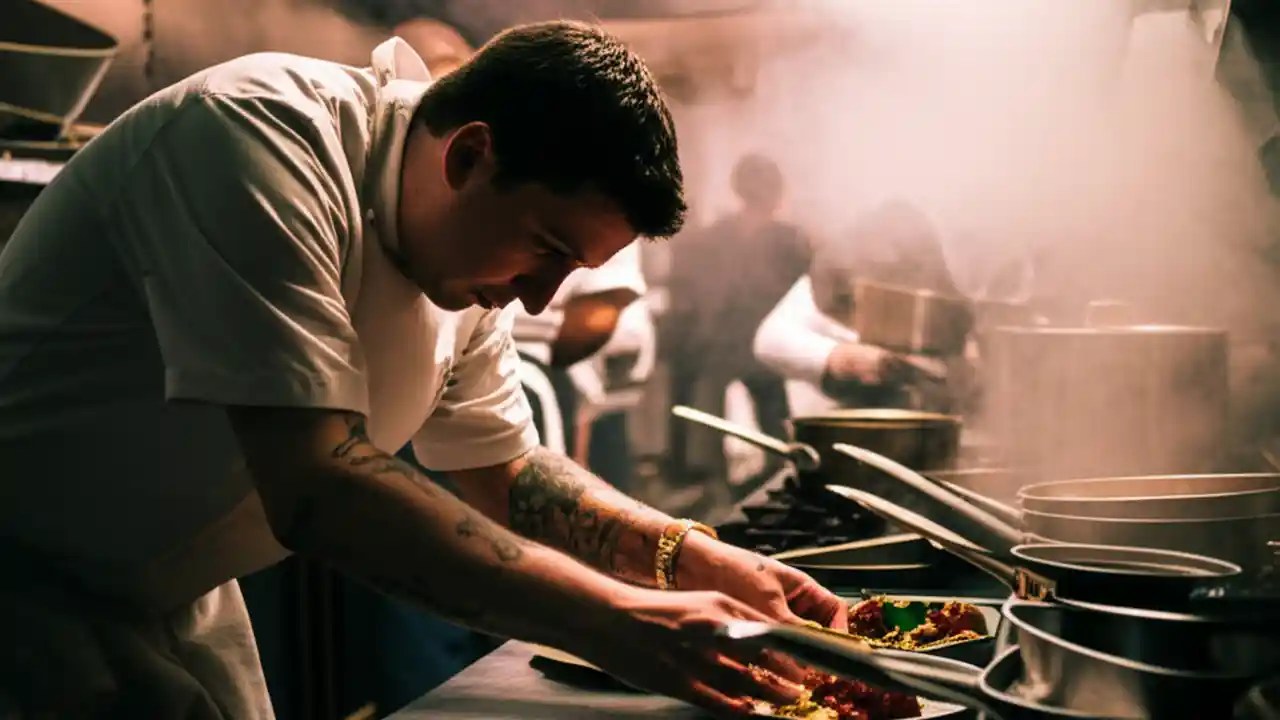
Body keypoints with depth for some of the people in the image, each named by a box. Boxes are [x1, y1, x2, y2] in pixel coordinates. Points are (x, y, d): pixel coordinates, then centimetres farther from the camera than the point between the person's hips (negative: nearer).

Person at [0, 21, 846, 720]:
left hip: (172, 593, 7)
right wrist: (616, 624, -34)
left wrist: (704, 561, -9)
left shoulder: (469, 266, -3)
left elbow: (507, 473, 6)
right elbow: (316, 489, -35)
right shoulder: (265, 140, -28)